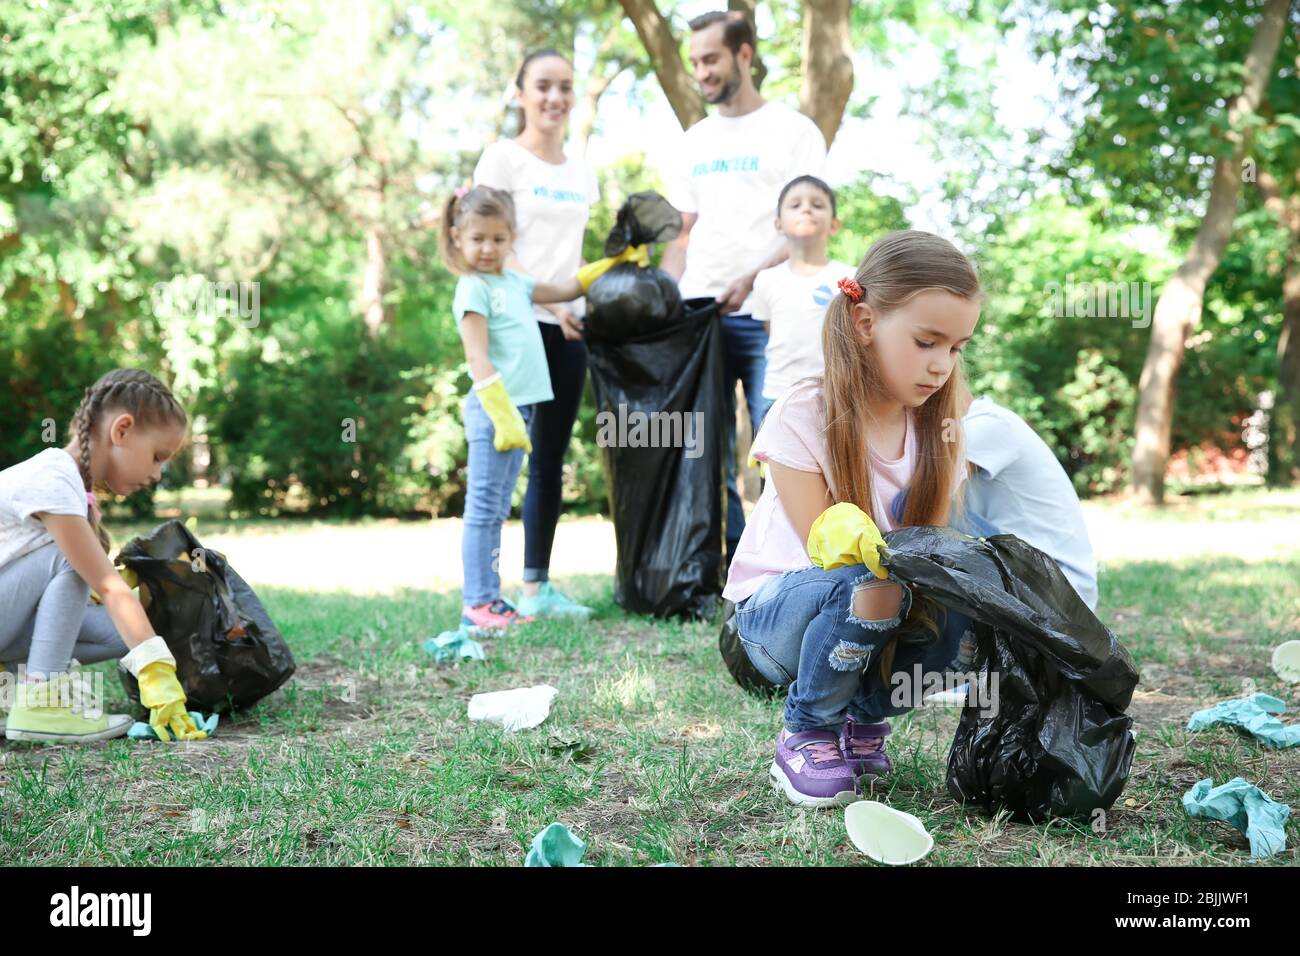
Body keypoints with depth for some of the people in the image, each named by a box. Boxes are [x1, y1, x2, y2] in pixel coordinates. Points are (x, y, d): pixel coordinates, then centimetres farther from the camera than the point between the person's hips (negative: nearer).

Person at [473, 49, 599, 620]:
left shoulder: (581, 171, 16)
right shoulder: (502, 159, -2)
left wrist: (588, 302, 3)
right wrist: (547, 301, -18)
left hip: (569, 327, 6)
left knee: (550, 460, 8)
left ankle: (537, 586, 14)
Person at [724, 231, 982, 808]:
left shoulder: (937, 430, -4)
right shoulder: (804, 417, -19)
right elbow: (827, 550, -22)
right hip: (775, 614, -4)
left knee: (963, 624, -26)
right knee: (857, 582, -37)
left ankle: (866, 714, 4)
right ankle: (807, 735, -11)